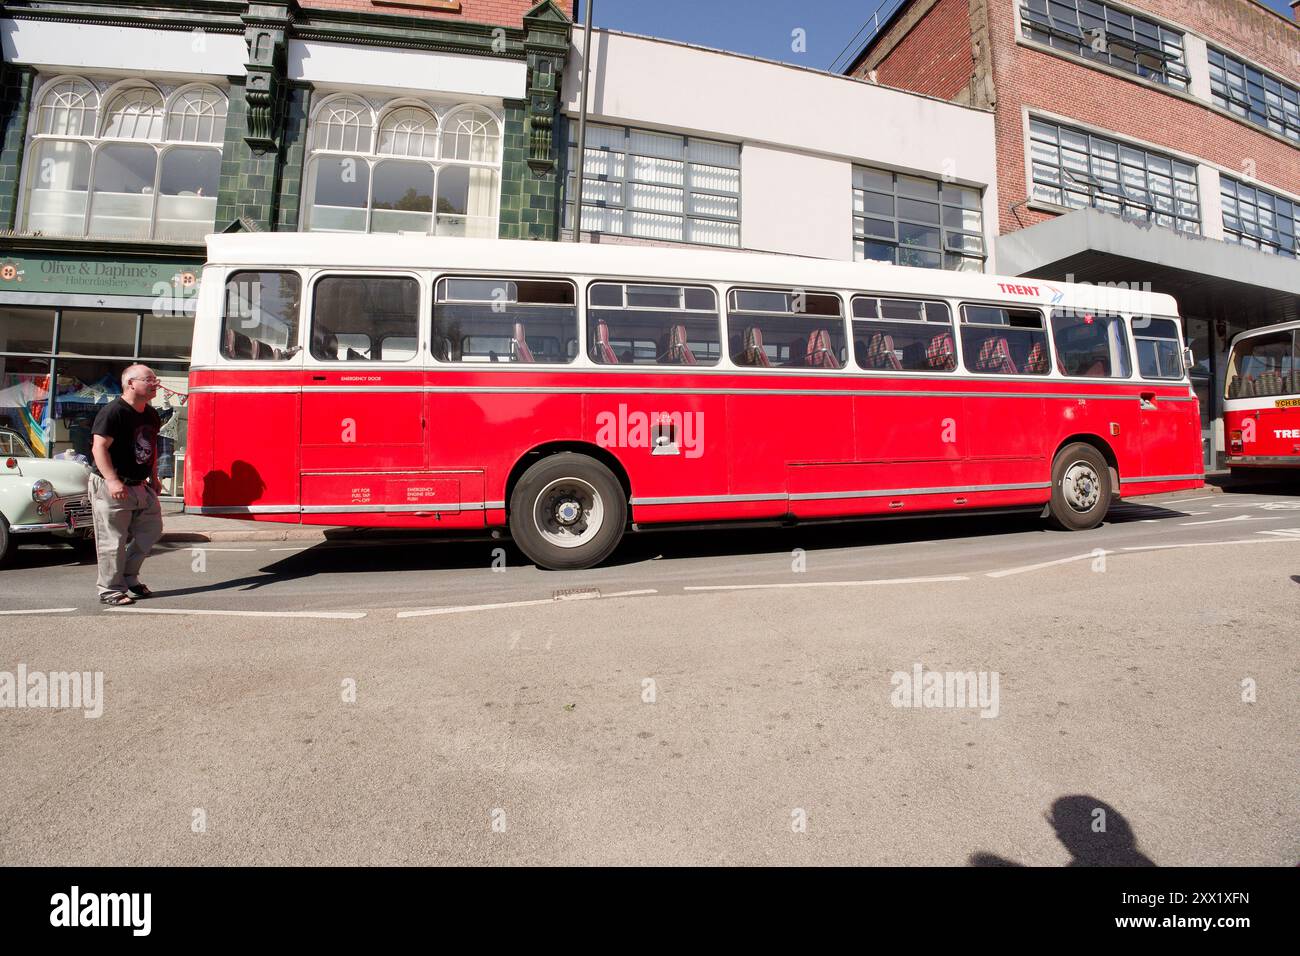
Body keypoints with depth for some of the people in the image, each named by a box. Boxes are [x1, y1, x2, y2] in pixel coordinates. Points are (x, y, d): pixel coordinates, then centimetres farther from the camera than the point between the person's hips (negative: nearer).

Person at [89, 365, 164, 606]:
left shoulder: (151, 414, 11)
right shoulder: (113, 411, -15)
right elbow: (99, 447, -20)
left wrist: (154, 478, 19)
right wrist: (112, 480, -27)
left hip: (140, 486, 8)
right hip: (112, 487, -8)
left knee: (151, 531, 13)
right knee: (112, 540, -1)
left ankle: (129, 577, 28)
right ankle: (111, 590, 9)